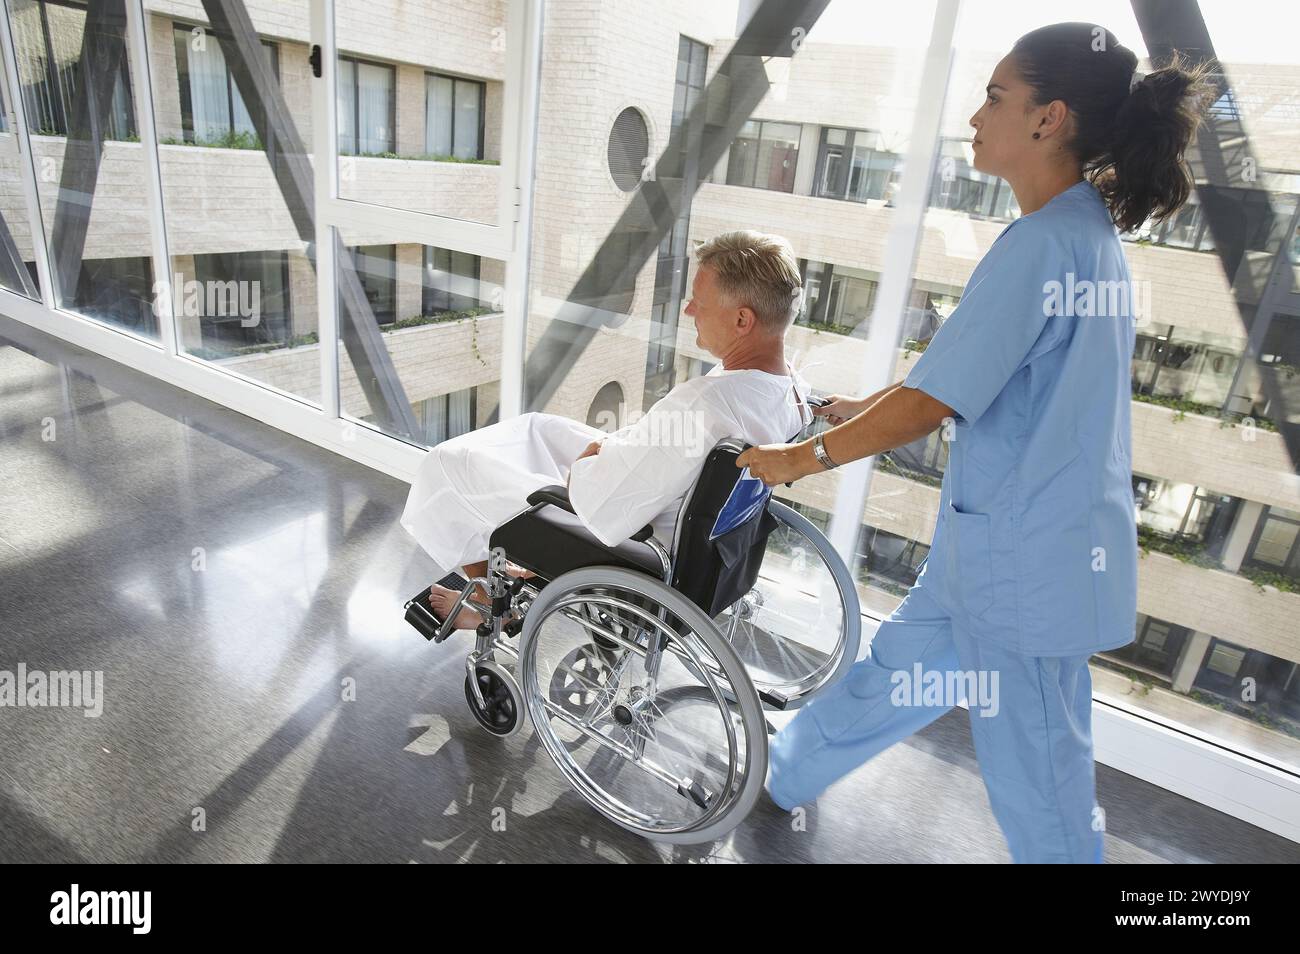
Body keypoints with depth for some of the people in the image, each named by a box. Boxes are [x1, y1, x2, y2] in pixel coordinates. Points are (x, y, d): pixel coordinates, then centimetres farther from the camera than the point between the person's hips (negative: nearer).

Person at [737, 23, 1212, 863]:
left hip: (1026, 554, -10)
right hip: (1034, 535, 10)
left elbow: (932, 403, -22)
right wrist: (868, 408, 13)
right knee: (901, 666, 23)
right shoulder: (1091, 234, 9)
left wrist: (803, 458, -10)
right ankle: (785, 774, 44)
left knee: (1036, 770, 10)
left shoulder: (1042, 244, -22)